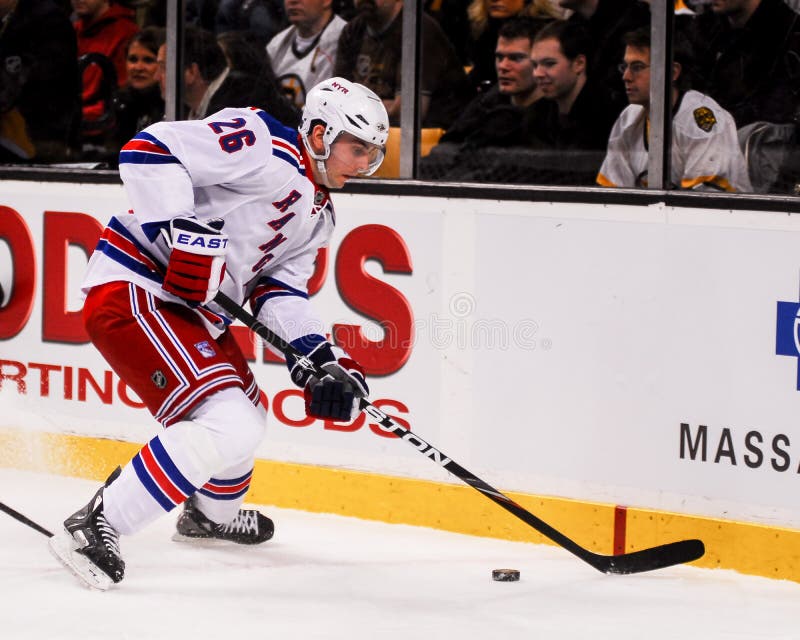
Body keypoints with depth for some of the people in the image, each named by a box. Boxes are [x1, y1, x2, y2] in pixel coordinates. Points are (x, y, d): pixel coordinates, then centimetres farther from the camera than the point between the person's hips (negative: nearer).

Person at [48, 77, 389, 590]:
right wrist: (185, 234, -31)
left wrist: (324, 362, -5)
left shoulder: (317, 214, 15)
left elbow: (280, 289, 10)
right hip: (134, 291, -11)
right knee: (229, 425, -23)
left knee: (248, 415, 29)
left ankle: (212, 513, 58)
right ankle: (94, 528, -21)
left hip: (194, 312, 11)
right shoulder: (263, 146, -16)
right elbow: (149, 151, -23)